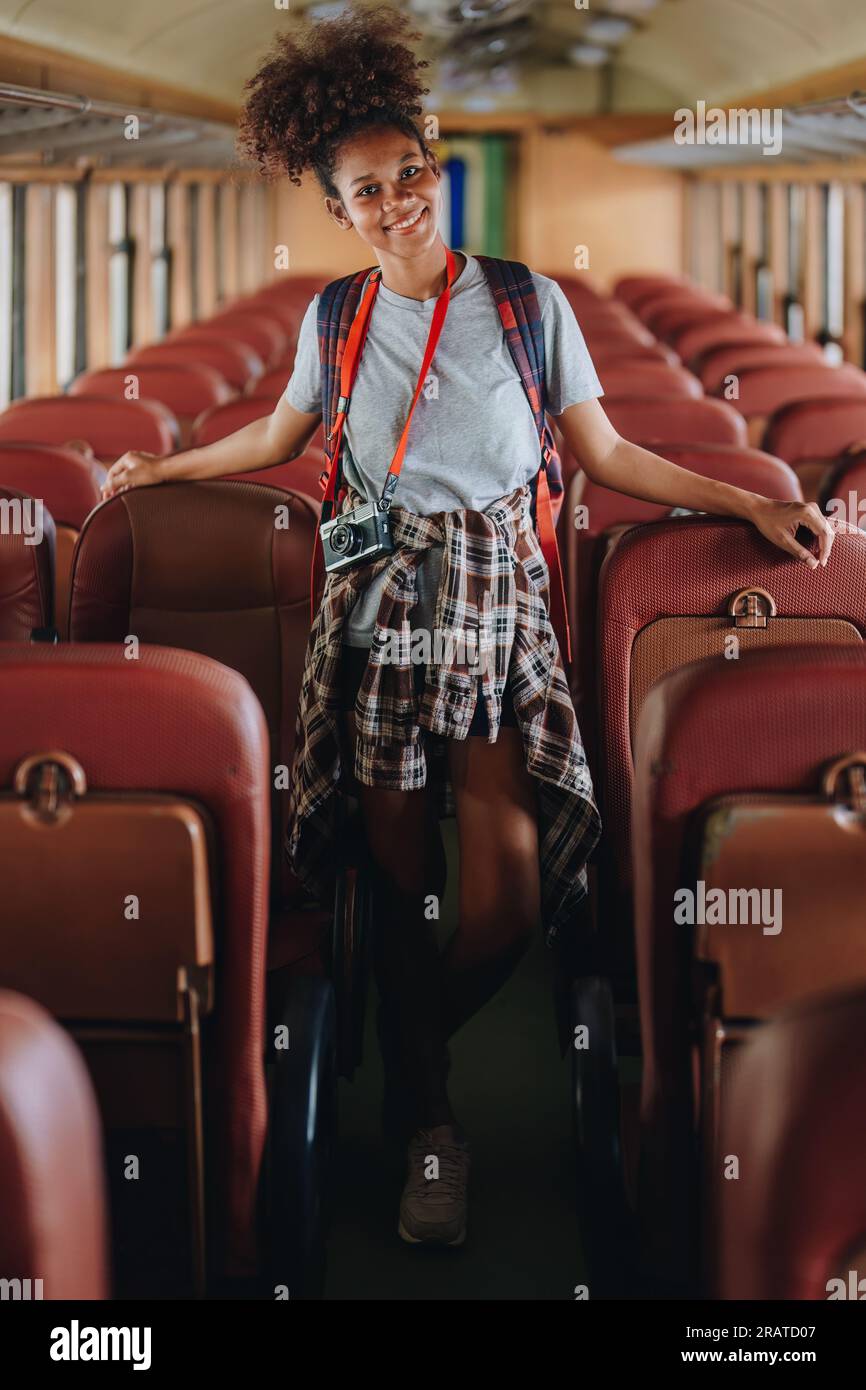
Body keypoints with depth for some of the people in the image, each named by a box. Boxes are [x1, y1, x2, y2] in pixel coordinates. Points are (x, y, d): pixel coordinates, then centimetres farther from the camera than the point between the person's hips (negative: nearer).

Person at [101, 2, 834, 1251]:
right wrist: (162, 468, 32)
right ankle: (426, 1122, 19)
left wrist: (751, 503, 1)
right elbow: (280, 439, 26)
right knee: (404, 885, 2)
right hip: (378, 603, 2)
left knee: (506, 902, -12)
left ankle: (412, 1058, 18)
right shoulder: (334, 320, 9)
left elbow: (607, 456, 7)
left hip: (497, 594, -1)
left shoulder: (527, 301, 3)